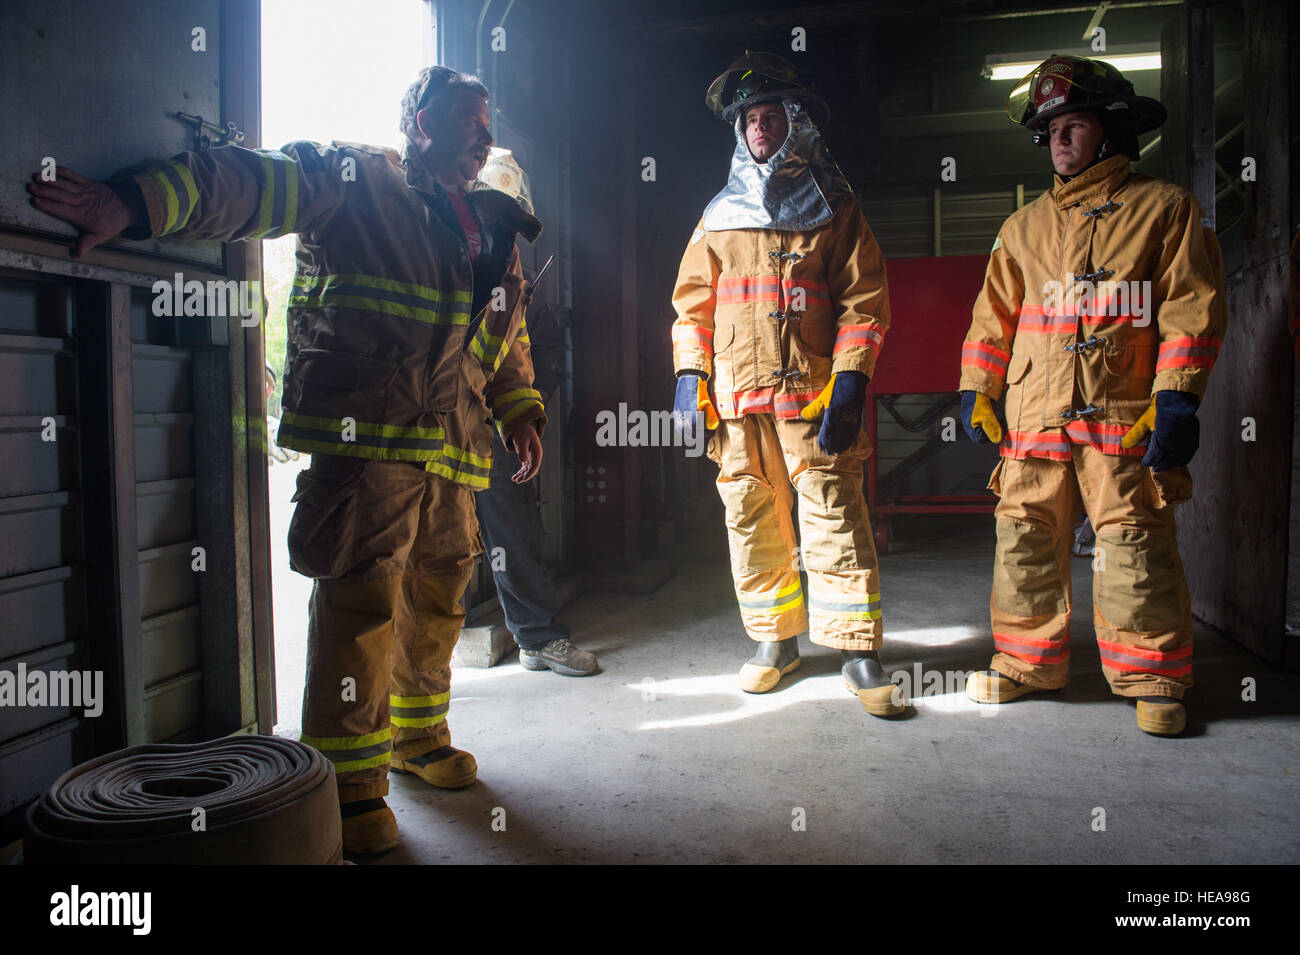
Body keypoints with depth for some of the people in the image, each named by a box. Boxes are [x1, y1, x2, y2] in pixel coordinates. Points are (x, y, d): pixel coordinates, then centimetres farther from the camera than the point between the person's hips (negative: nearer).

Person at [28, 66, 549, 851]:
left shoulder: (491, 229, 22)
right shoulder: (359, 183, 1)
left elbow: (508, 338, 28)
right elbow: (252, 183, -11)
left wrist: (520, 411, 16)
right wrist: (138, 203, -25)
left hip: (452, 447, 7)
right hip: (365, 435, -7)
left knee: (436, 596, 13)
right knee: (360, 597, -10)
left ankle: (417, 735, 32)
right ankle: (350, 779, 2)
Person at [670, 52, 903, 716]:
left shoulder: (834, 210, 9)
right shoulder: (720, 216, 17)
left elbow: (864, 301, 2)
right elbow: (692, 302, 17)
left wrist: (849, 382, -9)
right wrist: (689, 377, 5)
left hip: (812, 393, -3)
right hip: (736, 397, 3)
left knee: (835, 521, -7)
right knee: (751, 524, 7)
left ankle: (858, 652, 2)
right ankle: (775, 640, 21)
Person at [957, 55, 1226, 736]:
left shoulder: (1166, 209, 7)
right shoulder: (1024, 227, 18)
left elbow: (1192, 308, -1)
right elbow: (993, 315, 19)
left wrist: (1176, 399, -10)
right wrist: (977, 391, 10)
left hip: (1124, 419, -4)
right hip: (1032, 417, 4)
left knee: (1134, 550, -3)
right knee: (1024, 542, 6)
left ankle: (1152, 679, 11)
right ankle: (1026, 663, 20)